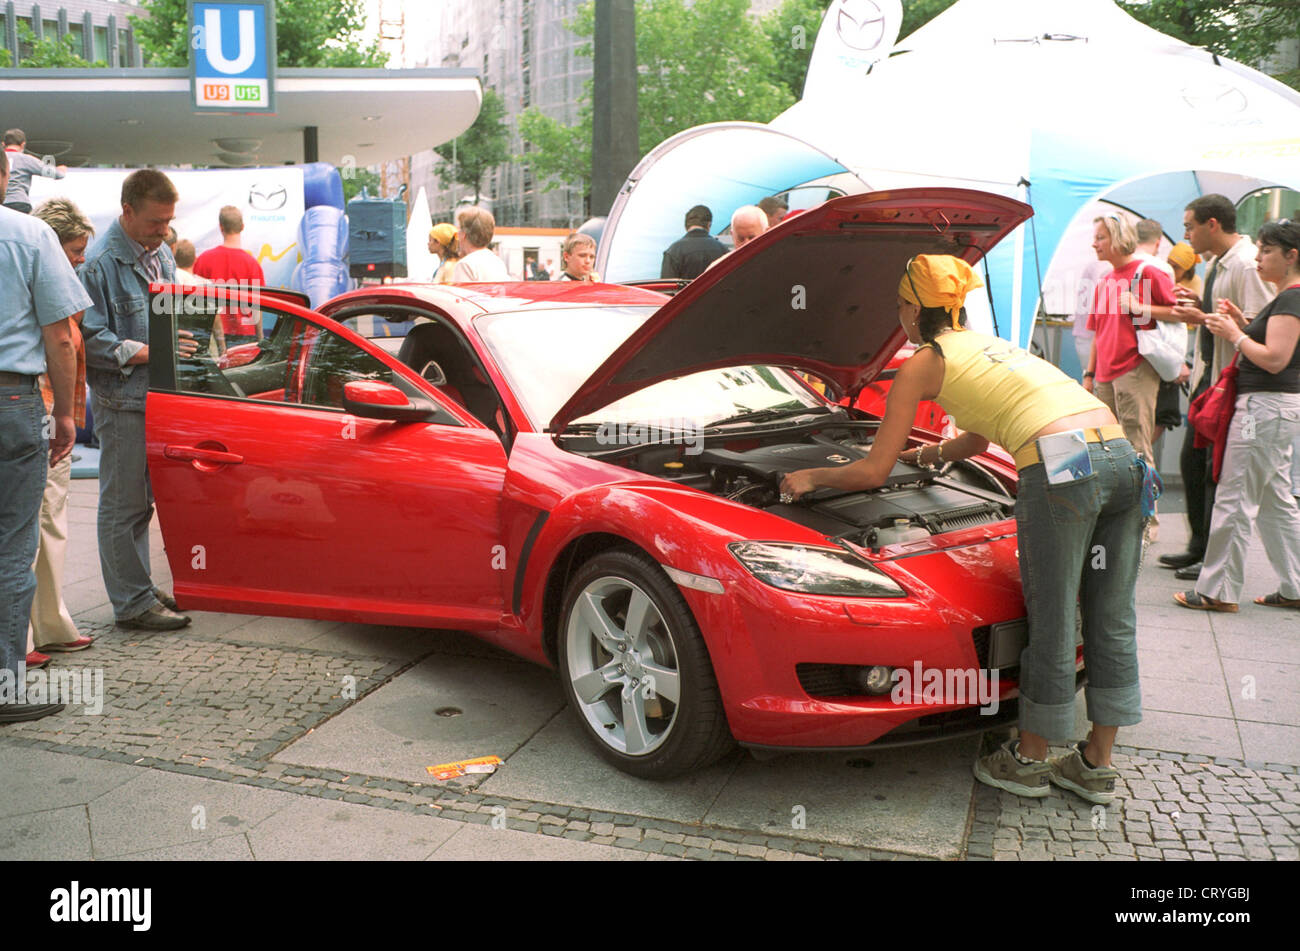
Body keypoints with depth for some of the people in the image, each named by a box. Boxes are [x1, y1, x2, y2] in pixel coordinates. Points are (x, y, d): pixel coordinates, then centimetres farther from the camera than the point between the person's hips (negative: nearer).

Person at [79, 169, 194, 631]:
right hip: (122, 402, -8)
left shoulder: (160, 255, 14)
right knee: (123, 503, -1)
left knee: (140, 500, 16)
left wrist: (182, 343, 7)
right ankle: (133, 603, 6)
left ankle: (140, 588, 27)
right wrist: (148, 352, -21)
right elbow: (90, 340, -17)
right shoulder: (100, 262, -12)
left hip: (156, 397, 8)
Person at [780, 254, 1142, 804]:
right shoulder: (990, 345, 31)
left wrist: (810, 478, 25)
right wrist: (925, 455, 61)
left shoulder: (922, 363, 9)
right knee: (1112, 622, 14)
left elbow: (873, 472, 9)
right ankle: (1096, 765, 28)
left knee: (1051, 625, 6)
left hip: (1061, 469, -8)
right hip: (1123, 455, 8)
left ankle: (1028, 761, 24)